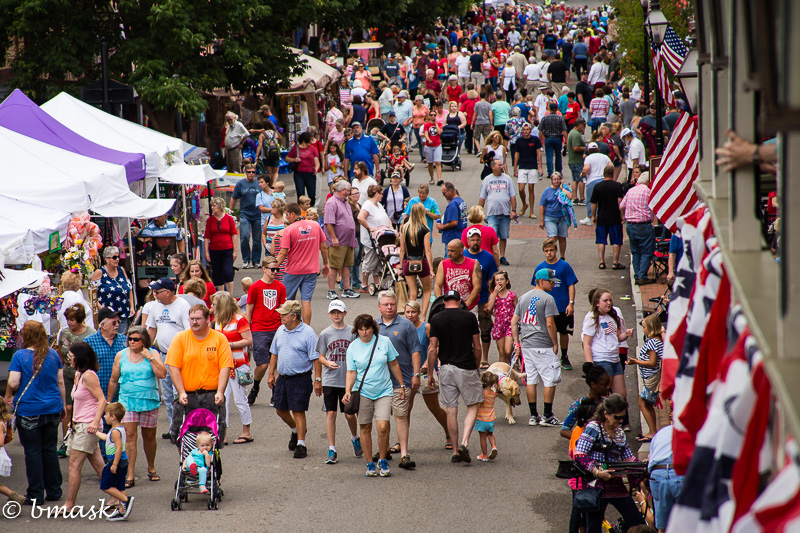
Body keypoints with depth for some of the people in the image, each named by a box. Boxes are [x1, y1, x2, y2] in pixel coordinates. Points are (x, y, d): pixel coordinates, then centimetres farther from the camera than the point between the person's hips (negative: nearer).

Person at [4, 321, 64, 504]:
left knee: (33, 451, 2)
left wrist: (8, 396, 5)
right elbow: (60, 382, 9)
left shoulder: (20, 356, -11)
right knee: (50, 450, 13)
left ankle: (36, 494, 5)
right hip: (52, 409, 4)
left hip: (28, 411, -4)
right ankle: (53, 491, 18)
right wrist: (62, 404, 20)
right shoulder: (53, 355, 3)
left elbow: (13, 383, -15)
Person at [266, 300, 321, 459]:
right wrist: (271, 373, 14)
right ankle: (296, 431, 39)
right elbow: (274, 353, 18)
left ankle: (301, 445, 2)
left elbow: (316, 358, -12)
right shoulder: (281, 330, 9)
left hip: (300, 379, -7)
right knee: (280, 410, 13)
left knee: (298, 411, -5)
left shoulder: (308, 333, -12)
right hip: (282, 378, 7)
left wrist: (318, 380, -15)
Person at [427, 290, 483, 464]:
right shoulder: (470, 317, -2)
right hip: (467, 368, -2)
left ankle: (455, 452, 11)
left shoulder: (436, 319, 0)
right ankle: (464, 443, -11)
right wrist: (476, 366, 17)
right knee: (473, 406, 8)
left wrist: (430, 374, 6)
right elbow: (477, 347, 1)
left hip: (446, 369, 2)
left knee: (451, 410, 8)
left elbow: (432, 349, -2)